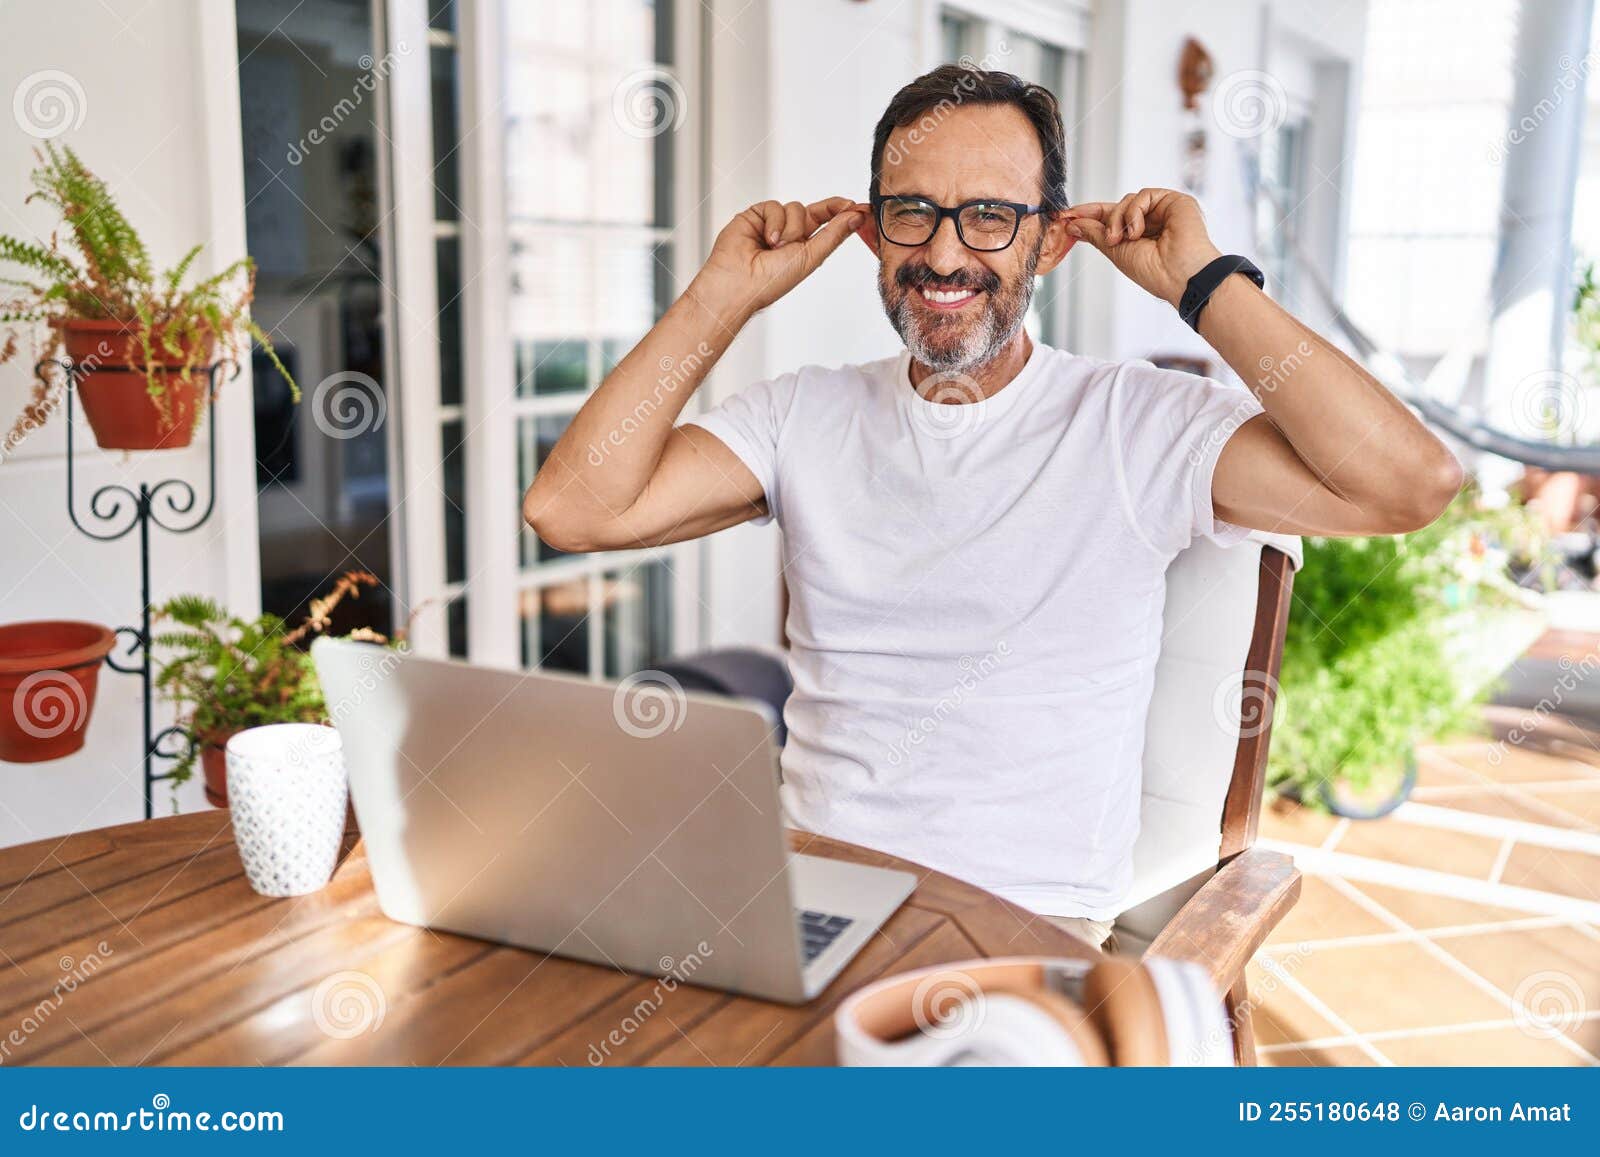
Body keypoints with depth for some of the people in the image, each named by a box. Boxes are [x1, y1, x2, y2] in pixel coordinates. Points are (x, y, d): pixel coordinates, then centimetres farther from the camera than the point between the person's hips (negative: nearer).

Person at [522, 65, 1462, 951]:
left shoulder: (1137, 423, -2)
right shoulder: (807, 416, 9)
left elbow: (1413, 483, -15)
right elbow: (572, 508, -2)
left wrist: (1204, 283, -10)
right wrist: (726, 296, 1)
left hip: (1029, 920, -2)